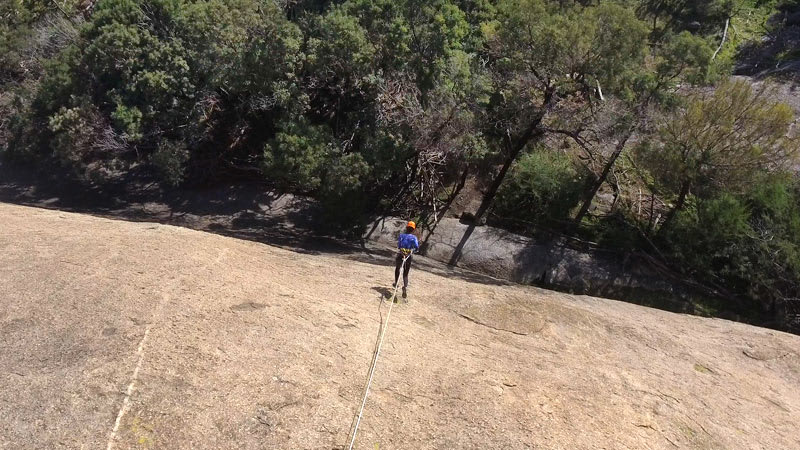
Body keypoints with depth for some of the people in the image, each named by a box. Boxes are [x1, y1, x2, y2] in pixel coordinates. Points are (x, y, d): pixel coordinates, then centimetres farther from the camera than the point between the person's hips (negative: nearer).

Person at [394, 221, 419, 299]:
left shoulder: (401, 236, -1)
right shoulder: (414, 237, -3)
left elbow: (398, 246, -5)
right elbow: (417, 248, -11)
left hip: (400, 255, 0)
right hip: (409, 258, 0)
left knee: (397, 268, 30)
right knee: (405, 274, 10)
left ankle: (396, 283, 39)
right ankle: (405, 286, -18)